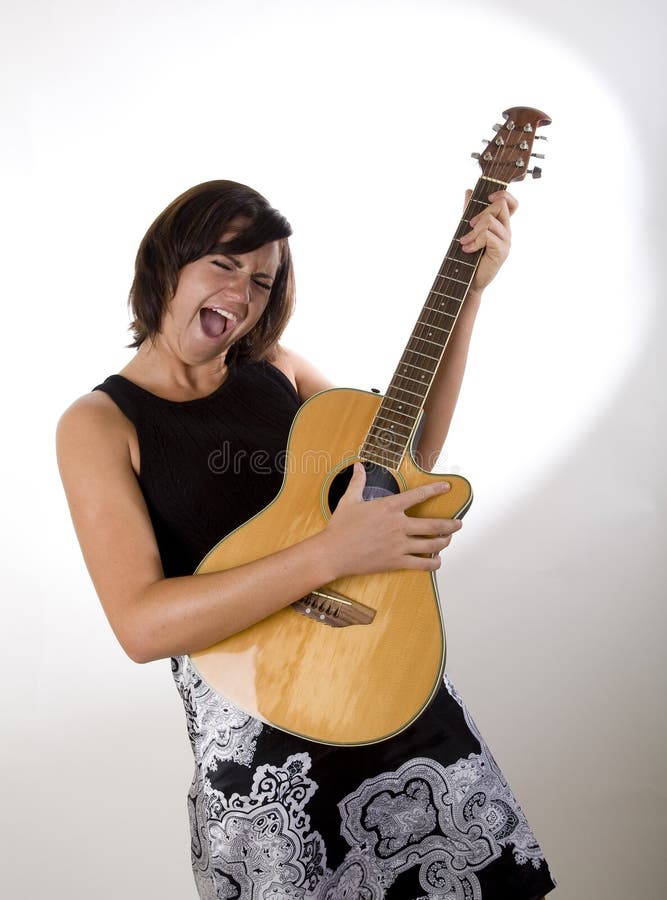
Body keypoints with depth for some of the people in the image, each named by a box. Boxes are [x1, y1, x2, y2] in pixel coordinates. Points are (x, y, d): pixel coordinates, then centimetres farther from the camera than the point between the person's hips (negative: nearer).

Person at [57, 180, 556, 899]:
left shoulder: (273, 367, 6)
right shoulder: (99, 424, -7)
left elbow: (407, 451, 7)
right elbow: (141, 625, -19)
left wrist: (470, 291, 3)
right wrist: (330, 553, -27)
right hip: (257, 736, -4)